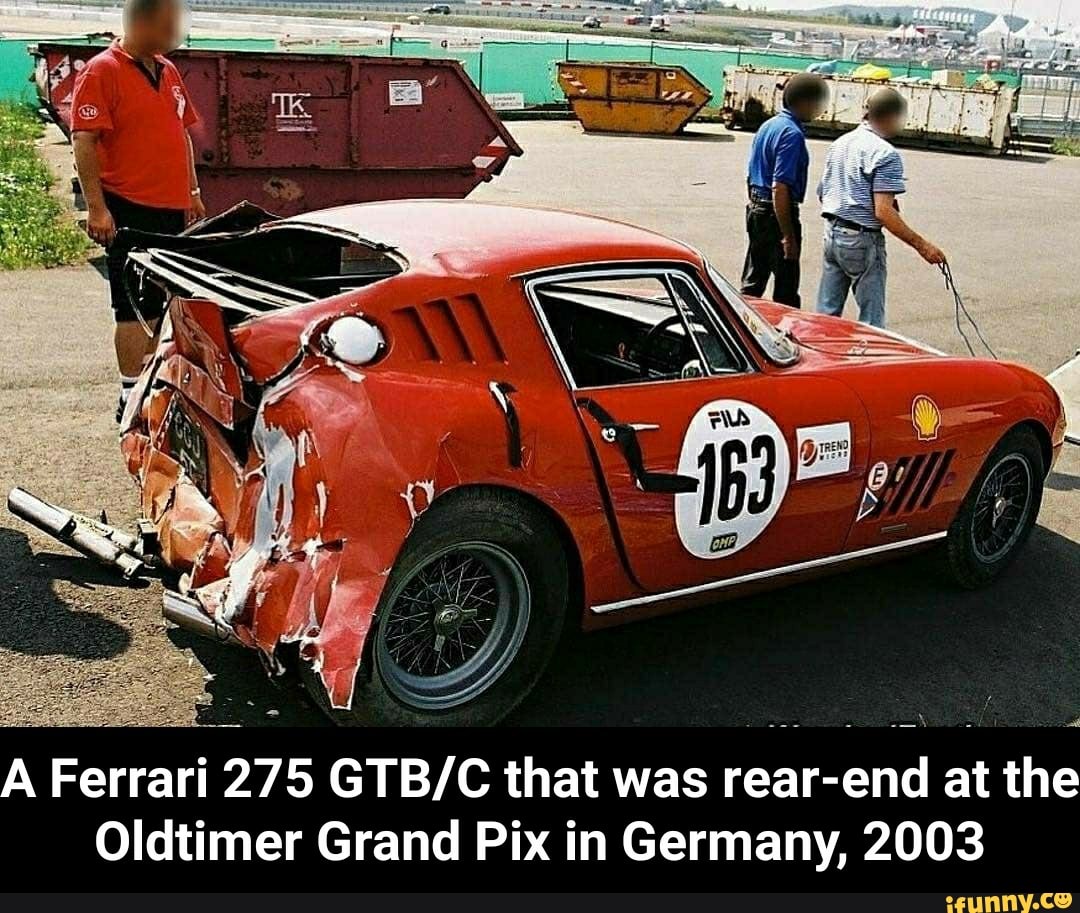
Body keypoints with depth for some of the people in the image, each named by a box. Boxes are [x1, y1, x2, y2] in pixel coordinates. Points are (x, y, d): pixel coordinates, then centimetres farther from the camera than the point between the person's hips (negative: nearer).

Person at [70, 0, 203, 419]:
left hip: (173, 208, 8)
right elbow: (84, 141, -14)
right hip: (129, 211, -7)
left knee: (166, 303, 13)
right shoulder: (102, 71, -9)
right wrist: (96, 208, -19)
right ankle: (131, 397, 3)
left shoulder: (168, 71, 15)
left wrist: (192, 191, 19)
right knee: (135, 307, -4)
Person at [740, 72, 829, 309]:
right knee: (786, 289, 1)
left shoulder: (768, 125, 11)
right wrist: (788, 236, -24)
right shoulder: (792, 134, -18)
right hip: (777, 212, -9)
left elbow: (751, 176, 17)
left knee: (752, 282, 15)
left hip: (755, 208, 9)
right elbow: (779, 188, -24)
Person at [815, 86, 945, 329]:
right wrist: (921, 245, -18)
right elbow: (883, 211, -21)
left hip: (832, 233, 8)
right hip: (862, 240, -8)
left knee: (827, 313, 13)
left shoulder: (840, 143, 11)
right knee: (871, 320, 0)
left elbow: (822, 193, 16)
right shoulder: (885, 154, -14)